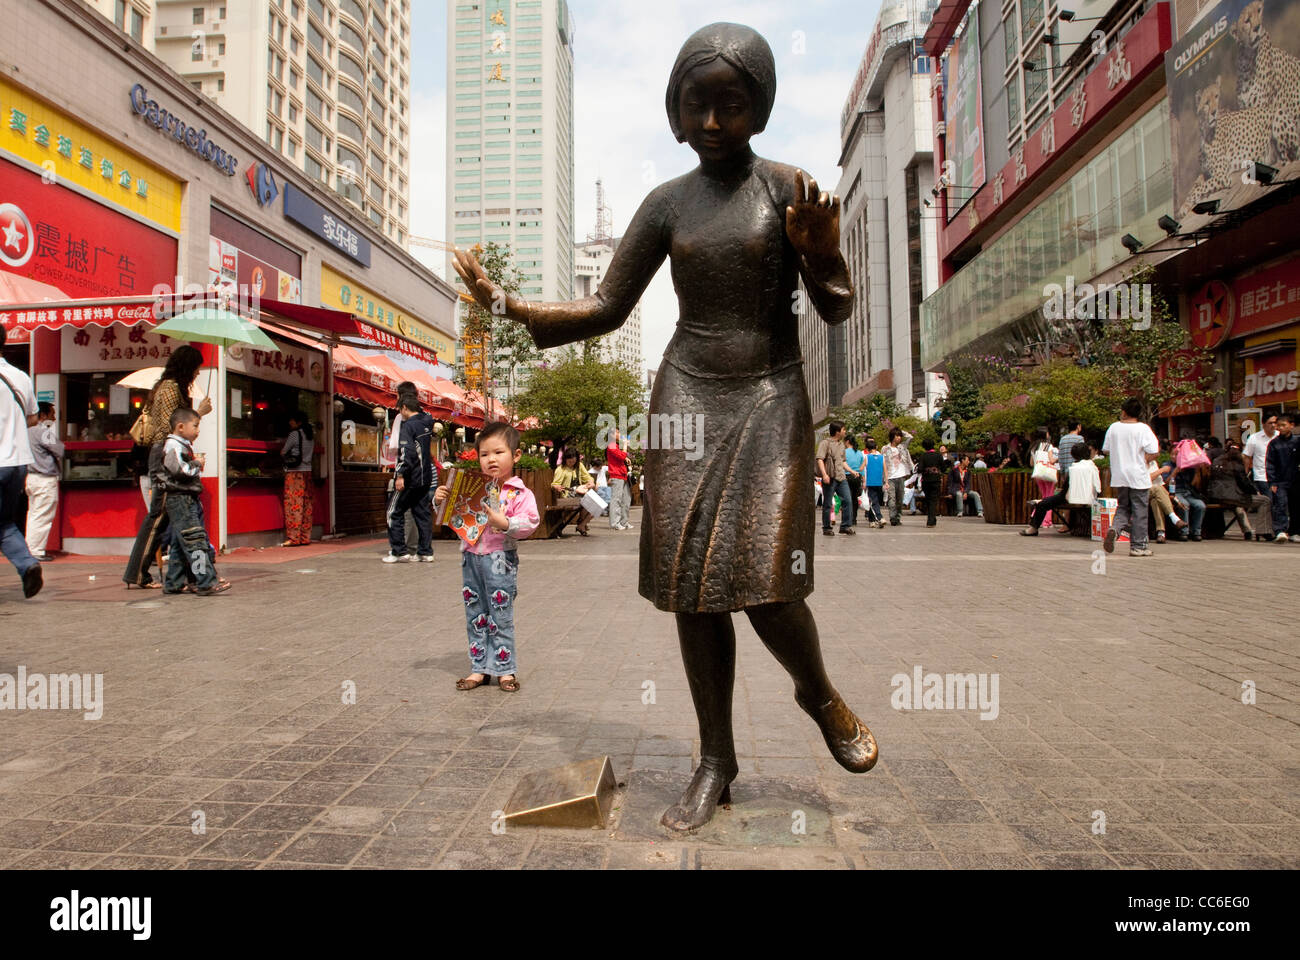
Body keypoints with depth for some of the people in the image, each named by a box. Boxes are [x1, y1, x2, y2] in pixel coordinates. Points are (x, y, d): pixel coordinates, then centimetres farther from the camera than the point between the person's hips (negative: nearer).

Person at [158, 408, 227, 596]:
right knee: (194, 540, -13)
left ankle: (173, 584, 20)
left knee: (181, 544, 13)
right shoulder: (173, 445, -11)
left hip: (188, 498, 11)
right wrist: (197, 465, -12)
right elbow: (178, 469, -26)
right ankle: (206, 583, -14)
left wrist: (197, 464, 12)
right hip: (178, 498, -11)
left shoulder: (184, 445, 21)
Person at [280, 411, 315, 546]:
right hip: (307, 471, 7)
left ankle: (294, 538, -8)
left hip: (295, 472, -7)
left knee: (293, 504, -6)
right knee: (306, 504, 6)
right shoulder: (310, 435, 12)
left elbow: (283, 452, 0)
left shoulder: (294, 434, -8)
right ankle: (305, 537, 7)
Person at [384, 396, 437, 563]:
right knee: (422, 513, 11)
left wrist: (400, 475, -22)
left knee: (394, 513, 3)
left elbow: (407, 452, -23)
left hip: (410, 478, -7)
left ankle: (398, 552, 2)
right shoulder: (427, 421, 7)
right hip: (425, 478, 8)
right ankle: (425, 552, 11)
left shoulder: (408, 425, -14)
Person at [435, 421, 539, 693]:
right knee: (475, 616, 12)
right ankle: (479, 669, 22)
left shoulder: (520, 493, -7)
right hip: (471, 557, 5)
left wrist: (504, 523, -28)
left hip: (500, 559, -5)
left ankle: (505, 669, 16)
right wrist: (440, 499, -1)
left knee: (501, 617, 3)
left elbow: (529, 523, -16)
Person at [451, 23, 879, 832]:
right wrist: (506, 303, -5)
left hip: (771, 397, -2)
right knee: (691, 582, -1)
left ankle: (820, 693, 20)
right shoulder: (667, 202, 8)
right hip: (688, 393, 3)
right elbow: (606, 310, 7)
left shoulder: (788, 188, 1)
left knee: (763, 578, -14)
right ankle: (716, 760, 15)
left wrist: (821, 258, -19)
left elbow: (838, 310, 1)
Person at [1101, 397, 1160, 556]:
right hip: (1138, 477, -3)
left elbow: (1105, 450, 8)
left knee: (1123, 507, 16)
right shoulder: (1143, 429, -8)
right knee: (1139, 511, 5)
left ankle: (1114, 528, -12)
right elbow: (1154, 453, -12)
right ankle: (1138, 546, 9)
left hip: (1119, 477, 3)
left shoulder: (1113, 427, 1)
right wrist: (1144, 460, 5)